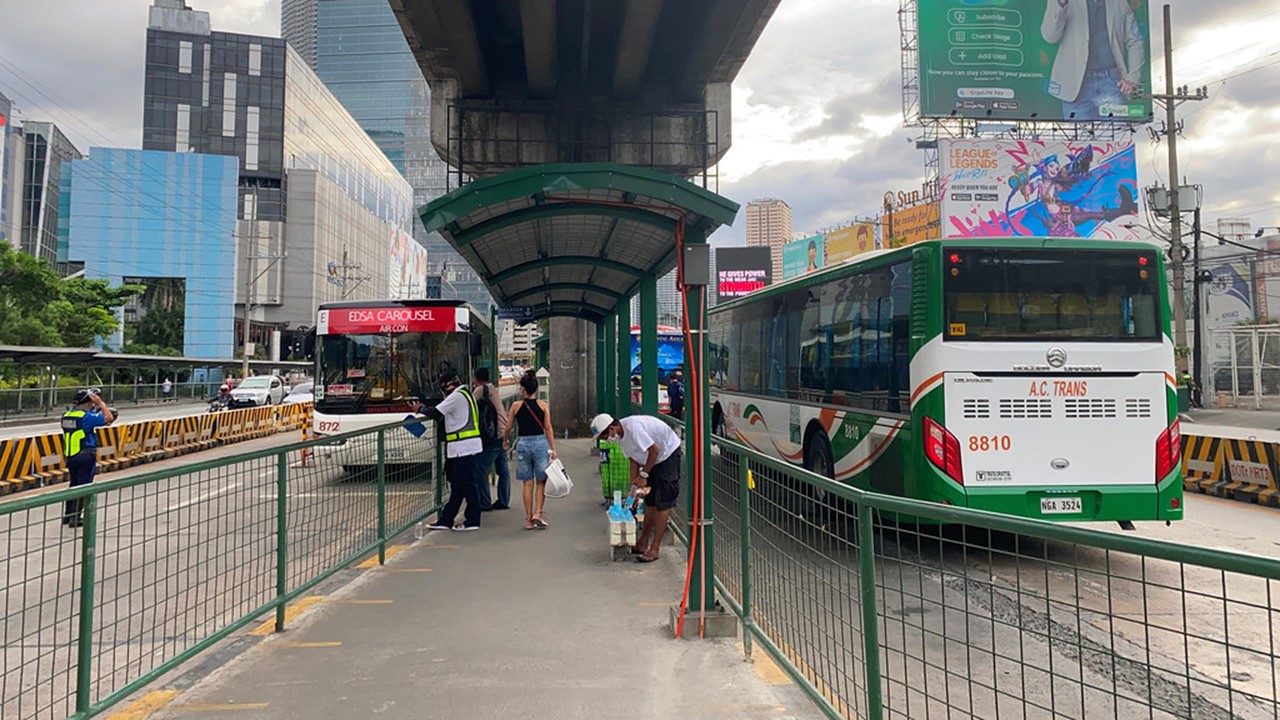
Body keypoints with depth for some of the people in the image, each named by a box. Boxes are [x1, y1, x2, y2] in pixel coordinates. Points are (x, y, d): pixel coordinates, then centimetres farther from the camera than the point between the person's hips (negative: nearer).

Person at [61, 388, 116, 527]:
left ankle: (68, 515, 28)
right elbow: (109, 418, -14)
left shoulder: (66, 415, 6)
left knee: (74, 484, 20)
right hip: (86, 457, -8)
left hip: (70, 457, 8)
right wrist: (101, 403, -6)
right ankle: (76, 518, 2)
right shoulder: (86, 417, -17)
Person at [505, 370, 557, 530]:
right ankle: (538, 513, -2)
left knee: (527, 483, 8)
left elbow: (508, 427, 6)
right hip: (540, 442, -1)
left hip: (523, 443, 1)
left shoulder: (516, 406, -1)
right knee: (541, 482, 10)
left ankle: (529, 518, 11)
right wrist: (553, 449, 0)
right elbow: (548, 428, -3)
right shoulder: (543, 405, -1)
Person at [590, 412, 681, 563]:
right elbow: (634, 458, 7)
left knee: (663, 504, -9)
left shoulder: (633, 428, -29)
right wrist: (633, 485, 1)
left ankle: (654, 549, -8)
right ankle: (643, 543, 22)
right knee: (650, 502, 14)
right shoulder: (621, 435, 0)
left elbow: (654, 450, -27)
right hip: (655, 459, 10)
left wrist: (643, 475, -19)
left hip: (668, 453, -10)